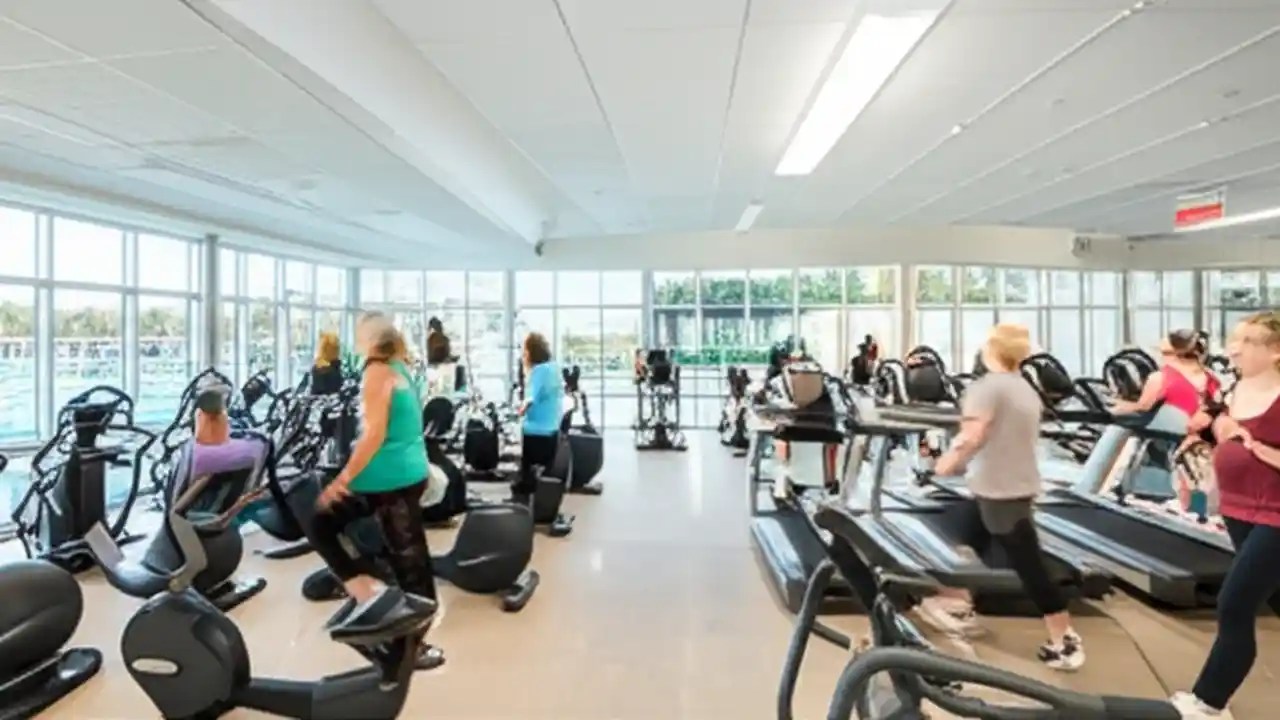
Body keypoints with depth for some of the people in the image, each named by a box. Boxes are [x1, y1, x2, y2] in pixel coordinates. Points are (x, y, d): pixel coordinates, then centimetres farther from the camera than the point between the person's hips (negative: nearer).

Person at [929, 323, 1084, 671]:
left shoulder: (986, 386, -19)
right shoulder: (1025, 388, 10)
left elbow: (972, 437, -27)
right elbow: (1012, 435, 15)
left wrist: (949, 462, -11)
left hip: (999, 490, -10)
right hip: (1018, 484, 10)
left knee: (1030, 566, 2)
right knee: (969, 542, 20)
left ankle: (1066, 642, 15)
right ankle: (959, 608, 35)